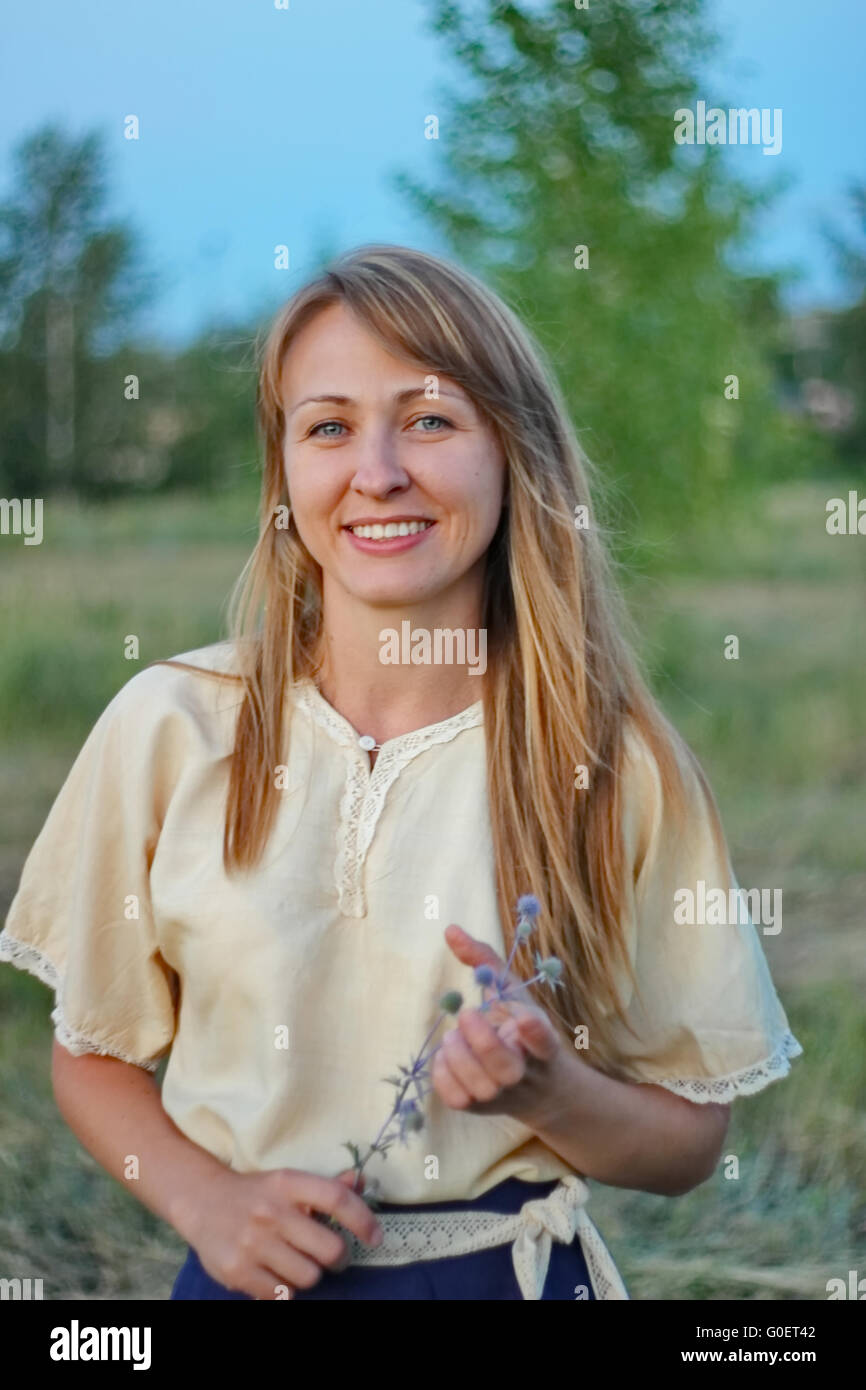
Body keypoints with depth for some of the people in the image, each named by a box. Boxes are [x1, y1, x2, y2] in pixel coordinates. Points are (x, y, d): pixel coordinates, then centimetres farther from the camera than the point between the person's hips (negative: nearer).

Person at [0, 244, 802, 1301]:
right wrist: (208, 1202, -14)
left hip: (509, 1271, 0)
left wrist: (544, 1089, -21)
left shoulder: (620, 767, -10)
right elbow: (92, 1058, 2)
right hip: (247, 1271, 1)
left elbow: (690, 1139, -3)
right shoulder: (169, 727, -8)